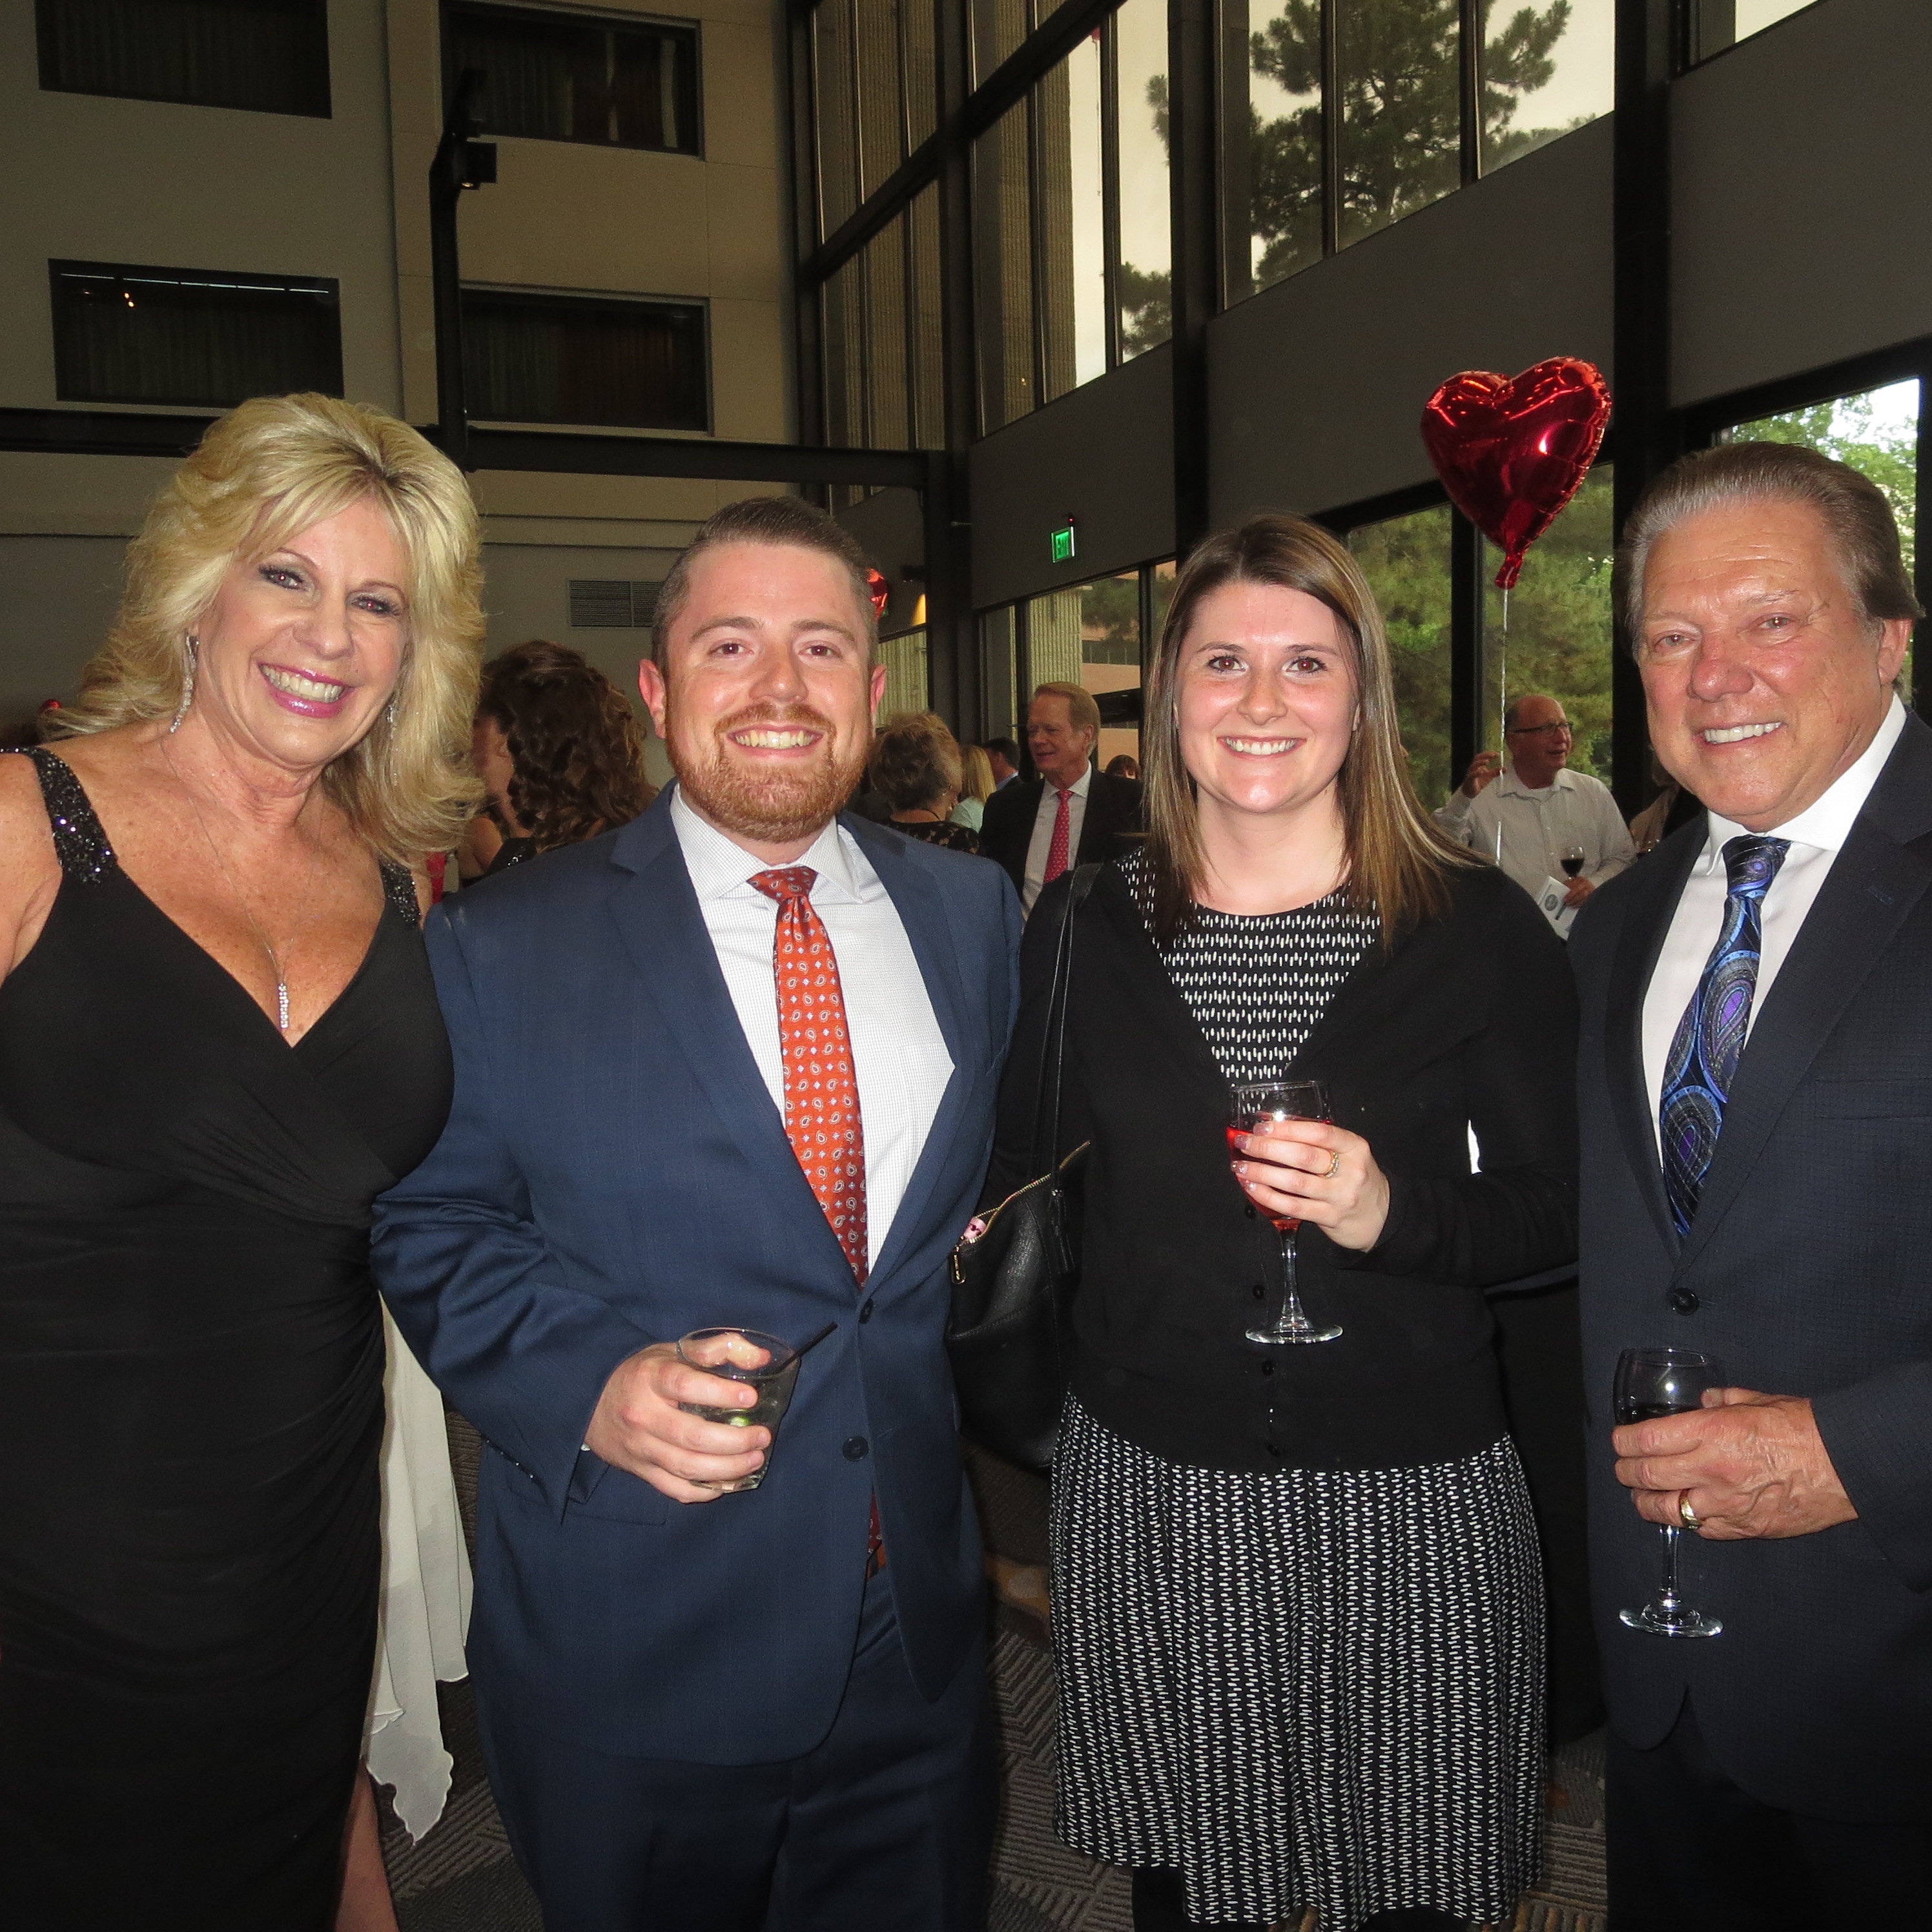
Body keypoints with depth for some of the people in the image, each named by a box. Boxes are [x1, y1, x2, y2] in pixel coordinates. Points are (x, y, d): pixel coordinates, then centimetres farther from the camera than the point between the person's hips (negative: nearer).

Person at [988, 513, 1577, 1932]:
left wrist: (1392, 1213, -18)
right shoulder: (1081, 932, 0)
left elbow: (1557, 1211, -1)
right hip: (1150, 1495, 2)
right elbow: (1023, 1185, 10)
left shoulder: (1479, 928, -5)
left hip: (1414, 1499, -1)